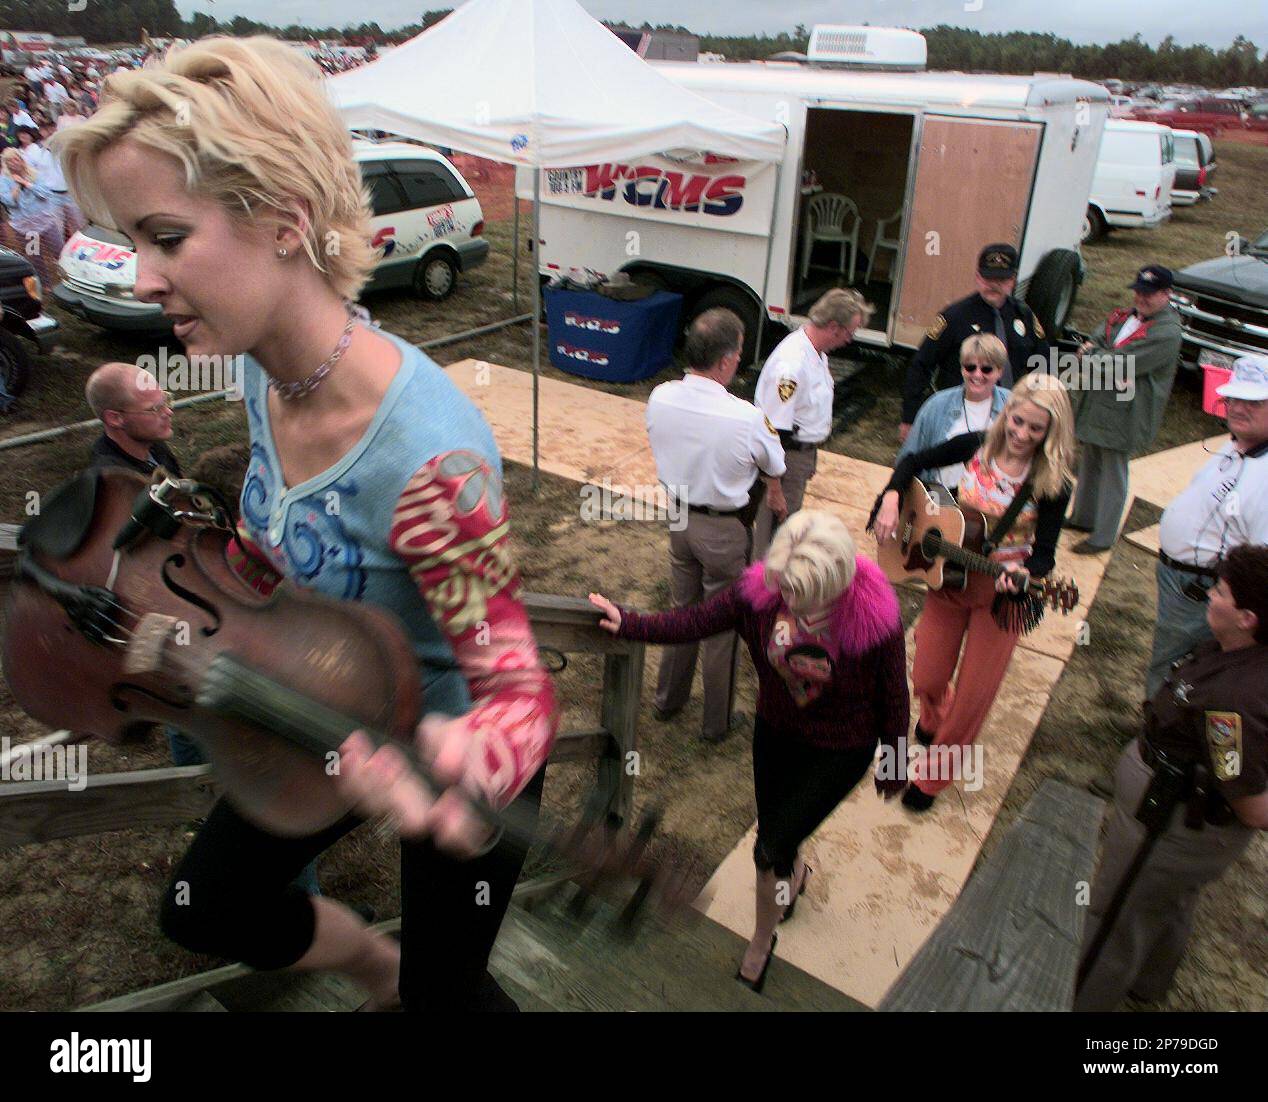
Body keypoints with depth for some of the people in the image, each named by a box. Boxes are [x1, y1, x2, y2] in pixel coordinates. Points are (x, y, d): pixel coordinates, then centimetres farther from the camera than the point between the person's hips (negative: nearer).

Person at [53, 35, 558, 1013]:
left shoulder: (428, 454, -38)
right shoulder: (264, 381, -12)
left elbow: (519, 692, -32)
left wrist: (465, 758, -52)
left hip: (447, 752, -7)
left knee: (443, 990, 17)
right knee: (203, 907, 24)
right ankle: (384, 971, 50)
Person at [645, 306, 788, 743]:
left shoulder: (660, 398, -13)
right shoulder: (746, 417, -27)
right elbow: (774, 470, -8)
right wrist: (775, 495, 15)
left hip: (679, 518, 5)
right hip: (726, 529, -5)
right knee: (722, 625, 13)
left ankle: (668, 700, 43)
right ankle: (716, 723, 32)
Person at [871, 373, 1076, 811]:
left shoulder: (1053, 486, -17)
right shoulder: (976, 446, -9)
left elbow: (1044, 553, -17)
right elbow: (914, 462, 3)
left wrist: (1021, 575, -39)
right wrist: (891, 500, -14)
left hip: (1001, 593, -2)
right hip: (949, 577, 3)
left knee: (973, 696, 6)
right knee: (927, 679, 13)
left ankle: (932, 775, 29)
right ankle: (934, 723, 51)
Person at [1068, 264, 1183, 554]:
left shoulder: (1168, 332, -16)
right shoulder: (1124, 316, 10)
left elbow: (1123, 363, -22)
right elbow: (1094, 344, 3)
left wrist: (1092, 355, -9)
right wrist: (1112, 371, -15)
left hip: (1124, 414, -8)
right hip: (1095, 406, 8)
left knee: (1112, 474, 2)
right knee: (1089, 465, 20)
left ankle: (1103, 537, 13)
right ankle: (1083, 518, 38)